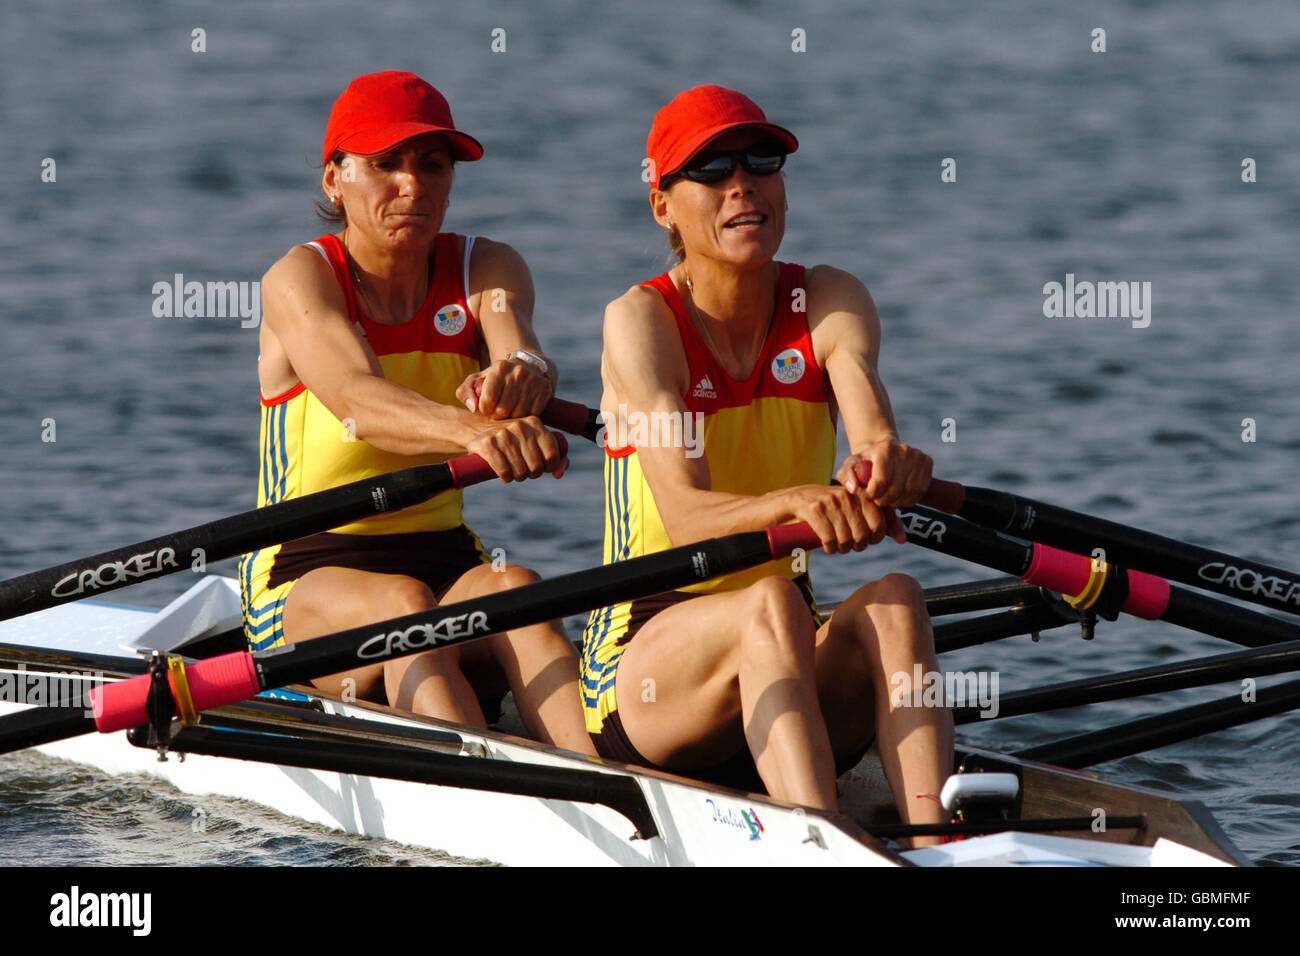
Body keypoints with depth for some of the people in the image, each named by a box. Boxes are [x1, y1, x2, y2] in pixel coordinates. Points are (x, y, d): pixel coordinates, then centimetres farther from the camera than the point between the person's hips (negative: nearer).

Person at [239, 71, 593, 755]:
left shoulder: (485, 270, 4)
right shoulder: (299, 280, -9)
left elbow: (521, 352, -21)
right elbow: (358, 398, -31)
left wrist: (518, 375, -49)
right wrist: (473, 432, -53)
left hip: (444, 560, 3)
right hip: (306, 577, -3)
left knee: (509, 586, -31)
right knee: (404, 604, -36)